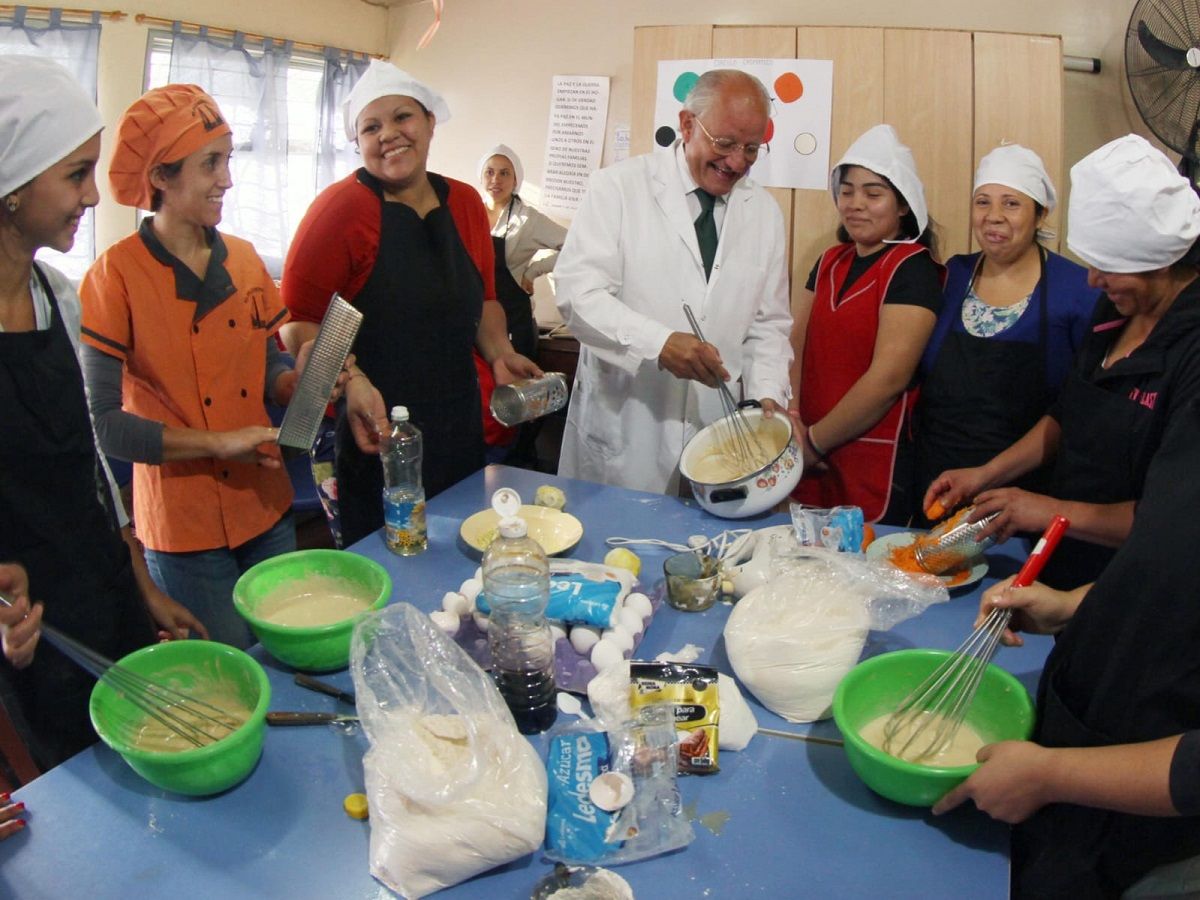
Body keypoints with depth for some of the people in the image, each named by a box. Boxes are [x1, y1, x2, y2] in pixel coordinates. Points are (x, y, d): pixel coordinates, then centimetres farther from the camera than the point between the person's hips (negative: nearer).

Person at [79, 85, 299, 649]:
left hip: (266, 507, 5)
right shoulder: (116, 275, -12)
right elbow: (104, 423, -14)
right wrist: (217, 442, -19)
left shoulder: (243, 259, 3)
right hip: (185, 527, -5)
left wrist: (302, 380, -11)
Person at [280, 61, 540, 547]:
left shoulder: (465, 203, 8)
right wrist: (351, 381, -24)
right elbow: (297, 320, -10)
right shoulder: (341, 207, -9)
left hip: (461, 432, 5)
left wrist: (499, 353, 4)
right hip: (378, 439, -5)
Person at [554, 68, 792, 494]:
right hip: (622, 428, -3)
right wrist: (659, 343, -26)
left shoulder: (764, 211, 9)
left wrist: (767, 395, -5)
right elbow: (578, 291, -13)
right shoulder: (618, 186, -4)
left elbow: (768, 323, 11)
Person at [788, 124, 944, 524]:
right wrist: (791, 419, -8)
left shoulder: (912, 269, -10)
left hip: (875, 468, -6)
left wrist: (815, 441, -12)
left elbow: (888, 377, -18)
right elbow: (796, 347, 7)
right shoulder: (830, 261, 11)